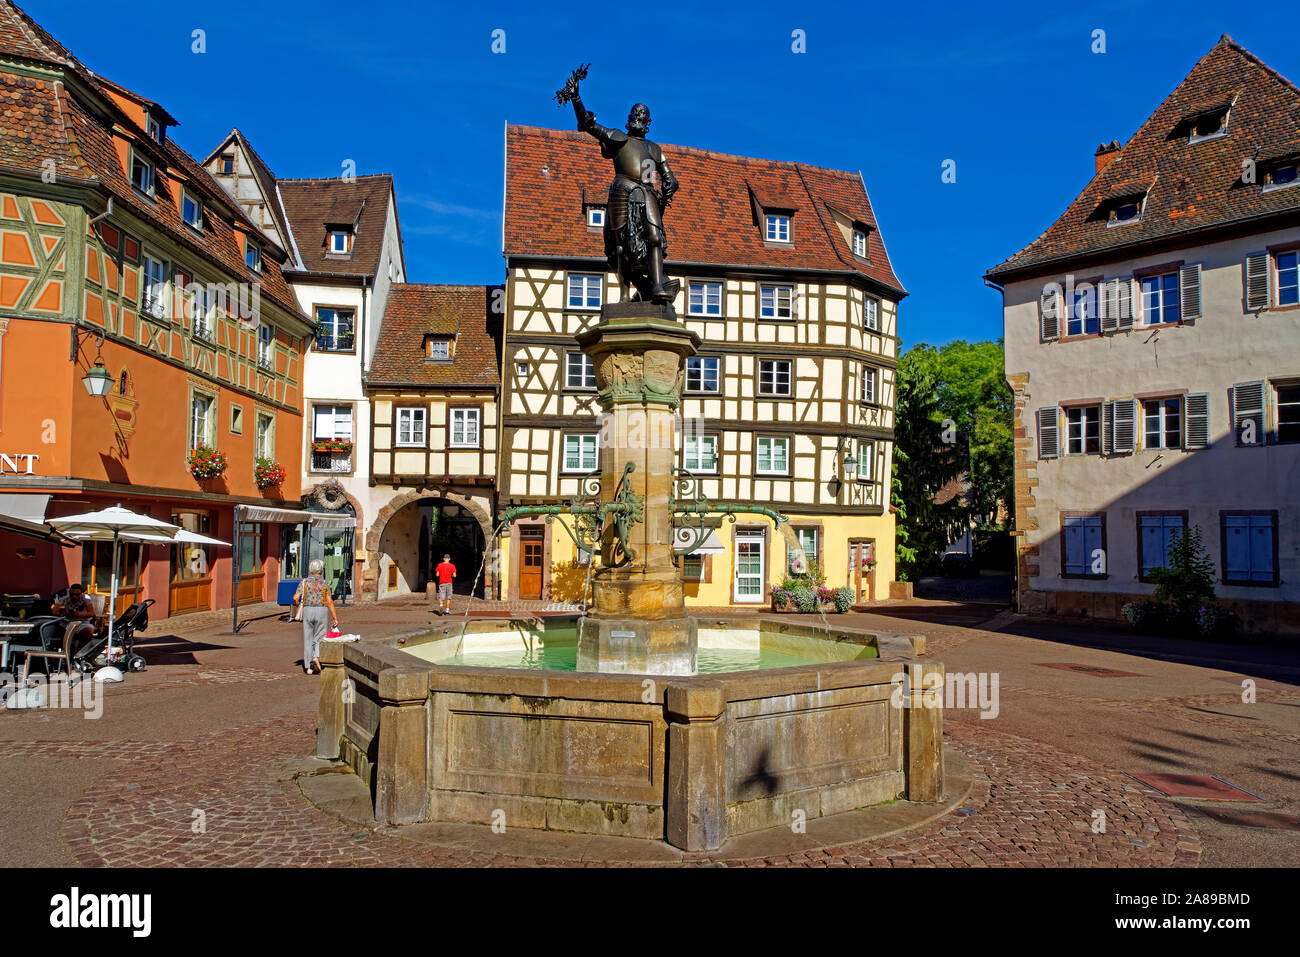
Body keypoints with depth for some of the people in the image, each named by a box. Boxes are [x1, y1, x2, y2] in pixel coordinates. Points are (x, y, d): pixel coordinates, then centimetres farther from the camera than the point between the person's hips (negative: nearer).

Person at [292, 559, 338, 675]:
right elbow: (329, 602, -4)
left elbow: (295, 597, -7)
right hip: (321, 611, -1)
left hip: (308, 610, 1)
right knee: (319, 637, 8)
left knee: (308, 639, 7)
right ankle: (316, 657, -20)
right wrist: (335, 618, -2)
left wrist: (298, 606, 16)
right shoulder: (324, 583, 0)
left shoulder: (304, 582, 2)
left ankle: (308, 667, 7)